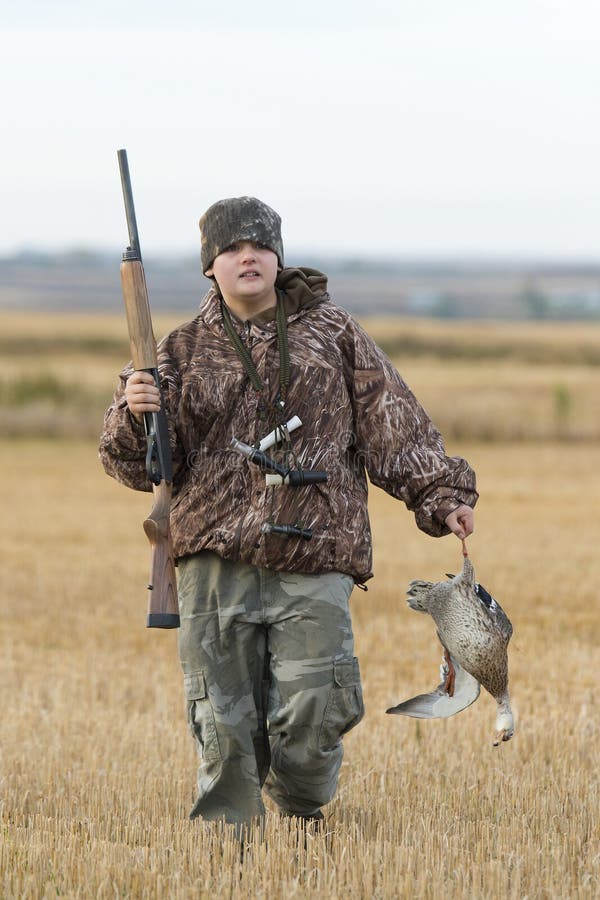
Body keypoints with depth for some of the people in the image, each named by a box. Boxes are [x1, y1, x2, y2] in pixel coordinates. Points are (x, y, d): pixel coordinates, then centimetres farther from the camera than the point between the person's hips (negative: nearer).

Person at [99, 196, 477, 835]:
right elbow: (141, 468, 5)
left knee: (309, 722, -6)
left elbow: (396, 426, 11)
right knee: (225, 732, 0)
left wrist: (441, 495, 1)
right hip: (216, 565, 1)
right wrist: (134, 414, -16)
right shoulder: (184, 351, 11)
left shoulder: (333, 333, 12)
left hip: (315, 567, 0)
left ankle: (302, 817, 22)